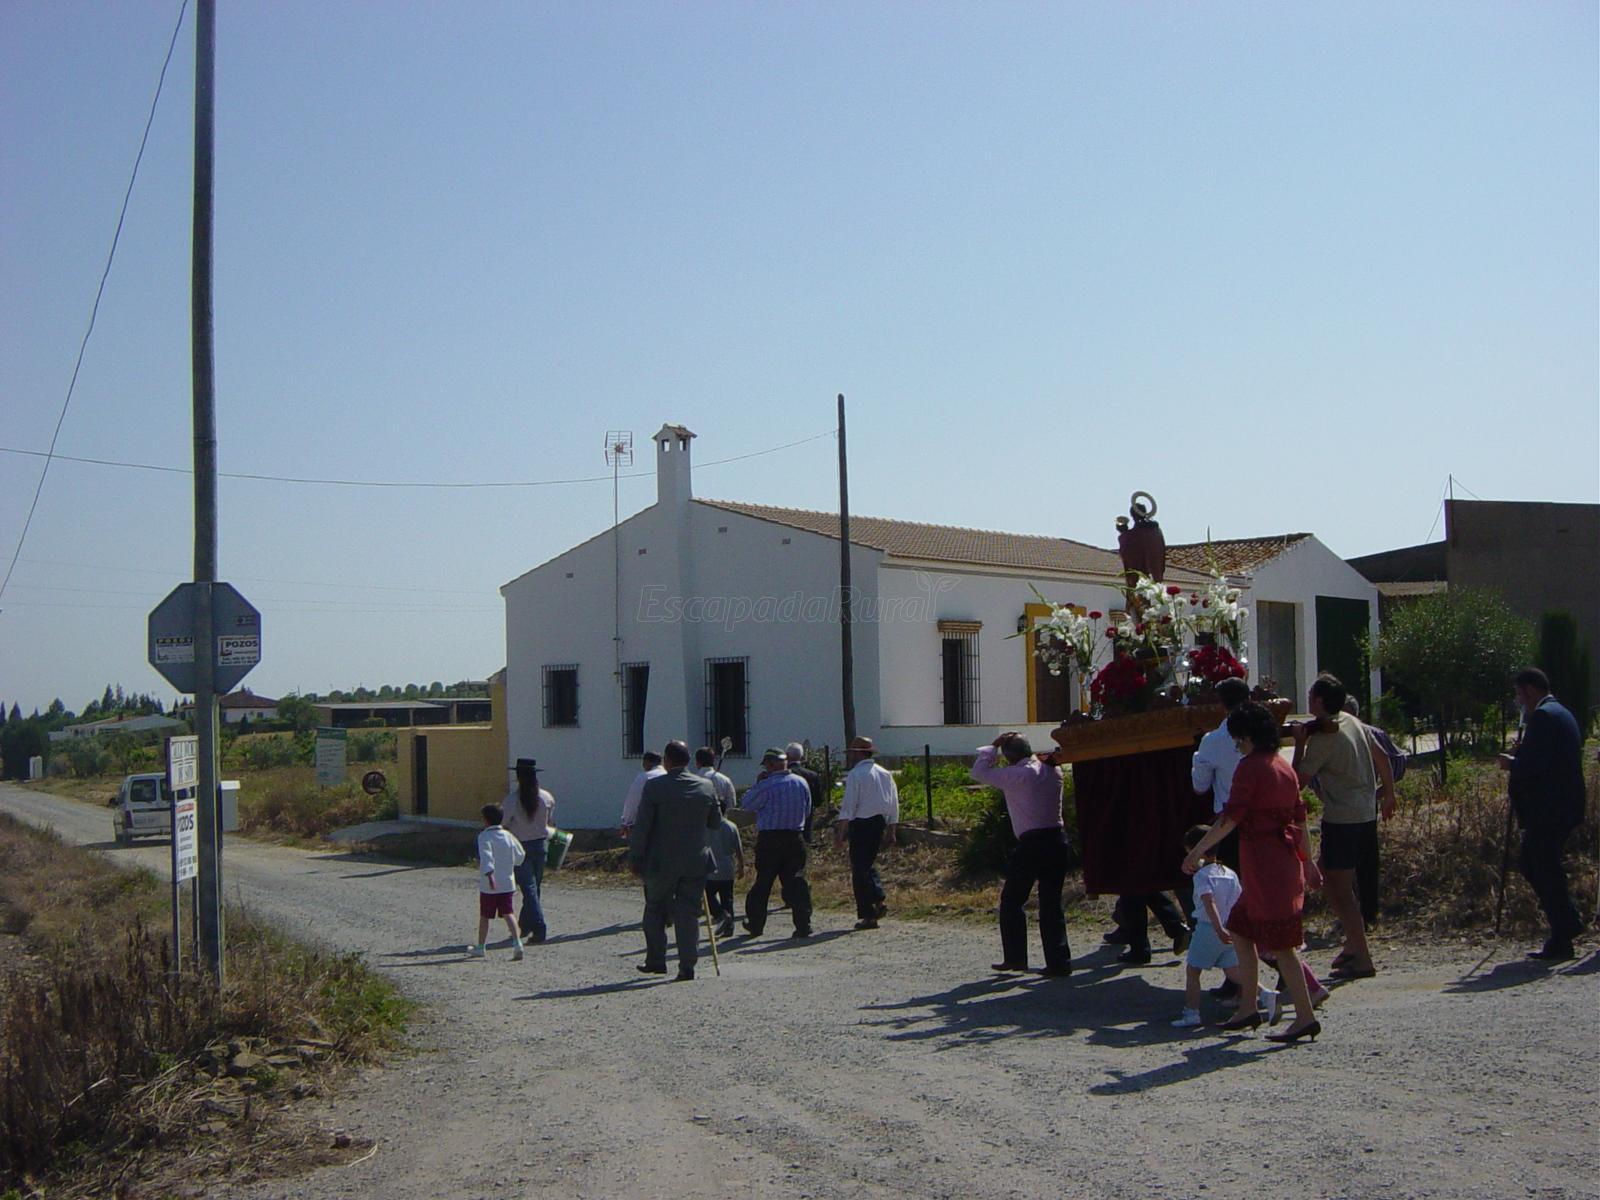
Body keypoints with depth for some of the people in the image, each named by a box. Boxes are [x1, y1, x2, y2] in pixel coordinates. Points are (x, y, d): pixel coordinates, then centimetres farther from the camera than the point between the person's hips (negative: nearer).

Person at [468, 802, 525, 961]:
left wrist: (489, 875, -34)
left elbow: (486, 857, -24)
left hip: (489, 885, -4)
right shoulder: (508, 836, 7)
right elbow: (520, 856, 15)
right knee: (507, 913, 1)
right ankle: (516, 942, -17)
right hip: (507, 883, 4)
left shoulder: (484, 836, -9)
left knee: (484, 916, 9)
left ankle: (480, 947, 22)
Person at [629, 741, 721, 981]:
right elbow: (716, 822, 11)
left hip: (661, 863, -2)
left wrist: (635, 857, -2)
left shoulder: (654, 785, -11)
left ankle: (656, 960, 18)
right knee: (688, 913, 6)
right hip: (695, 863, 2)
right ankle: (687, 965, 3)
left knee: (655, 910, 15)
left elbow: (641, 825, -10)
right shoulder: (706, 787, 0)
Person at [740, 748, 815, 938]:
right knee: (796, 880, 3)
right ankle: (803, 925, -4)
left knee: (762, 882, 8)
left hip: (769, 839, -4)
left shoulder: (766, 786, -13)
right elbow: (807, 809, 15)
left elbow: (746, 804, -2)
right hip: (795, 837, 4)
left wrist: (757, 784, 5)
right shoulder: (801, 783, 5)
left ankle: (755, 924, 19)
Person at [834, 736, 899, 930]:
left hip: (861, 824, -7)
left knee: (859, 870, 1)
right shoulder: (885, 774, 10)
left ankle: (868, 916, 2)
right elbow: (894, 804, 13)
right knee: (868, 864, 23)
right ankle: (879, 898, 5)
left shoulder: (855, 775, -10)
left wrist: (840, 832, -15)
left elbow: (848, 806, -15)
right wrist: (891, 831, 20)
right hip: (880, 823, 7)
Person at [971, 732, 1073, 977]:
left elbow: (979, 772, -4)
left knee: (1011, 901, 10)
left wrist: (994, 745, 5)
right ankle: (1059, 960, 5)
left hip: (1032, 844, -6)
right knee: (1051, 902, 10)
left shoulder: (1017, 775, -12)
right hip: (1057, 839, 6)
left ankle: (1015, 957, 13)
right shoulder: (1052, 771, 8)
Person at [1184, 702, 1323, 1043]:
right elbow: (1300, 818, 18)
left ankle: (1306, 1017, -2)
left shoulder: (1250, 766, -12)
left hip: (1262, 859, -9)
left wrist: (1197, 851, -15)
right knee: (1241, 930, 16)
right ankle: (1248, 1008, 19)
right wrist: (1308, 861, 25)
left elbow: (1231, 817, -18)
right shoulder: (1285, 768, 14)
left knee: (1279, 943, -4)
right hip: (1287, 859, 9)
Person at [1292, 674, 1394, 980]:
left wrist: (1299, 743, -9)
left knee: (1339, 889, -3)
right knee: (1336, 881, 21)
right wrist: (1388, 793, 28)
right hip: (1367, 814, 9)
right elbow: (1381, 757, 17)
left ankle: (1362, 959, -2)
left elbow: (1298, 780, -14)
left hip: (1342, 820, -9)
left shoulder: (1321, 739, -18)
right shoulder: (1352, 721, 7)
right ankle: (1353, 943, 25)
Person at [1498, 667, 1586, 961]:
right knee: (1530, 862, 17)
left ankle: (1560, 943, 1)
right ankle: (1568, 922, 18)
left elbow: (1534, 763, -23)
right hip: (1564, 806, 10)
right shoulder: (1561, 713, 19)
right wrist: (1521, 756, 12)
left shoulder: (1542, 716, -14)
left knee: (1545, 870, -4)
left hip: (1548, 810, -10)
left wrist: (1511, 764, -5)